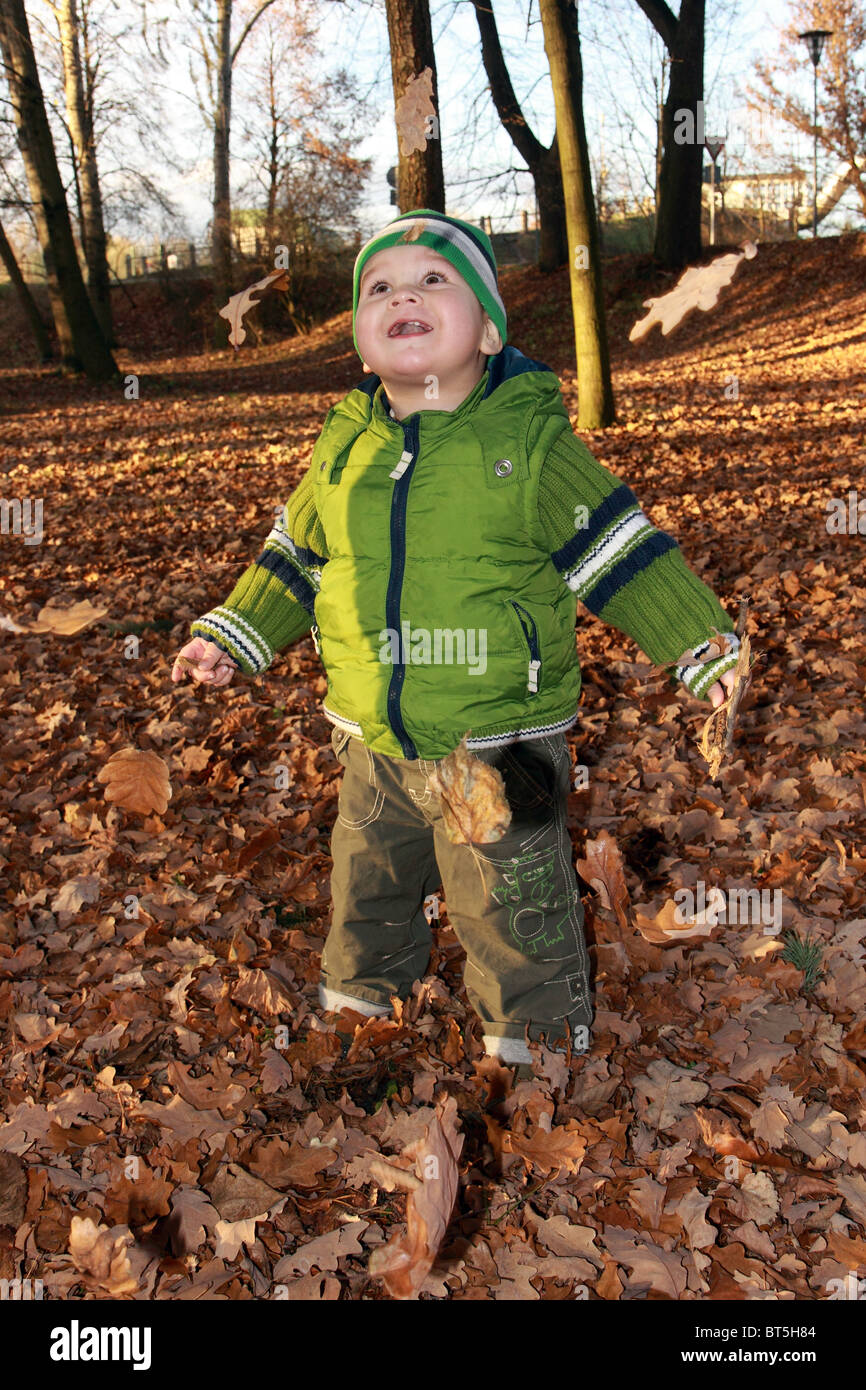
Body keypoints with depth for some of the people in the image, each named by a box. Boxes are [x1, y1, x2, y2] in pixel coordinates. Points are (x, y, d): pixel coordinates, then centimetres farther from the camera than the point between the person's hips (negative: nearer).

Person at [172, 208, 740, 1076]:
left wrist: (702, 645, -11)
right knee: (367, 879, 24)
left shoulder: (531, 441, -11)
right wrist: (235, 635, 15)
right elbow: (298, 555, 14)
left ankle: (533, 1029, 37)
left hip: (501, 745, -4)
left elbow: (621, 556, -8)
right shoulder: (343, 445, 1)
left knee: (513, 906, 10)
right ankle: (364, 985, 52)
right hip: (374, 744, 5)